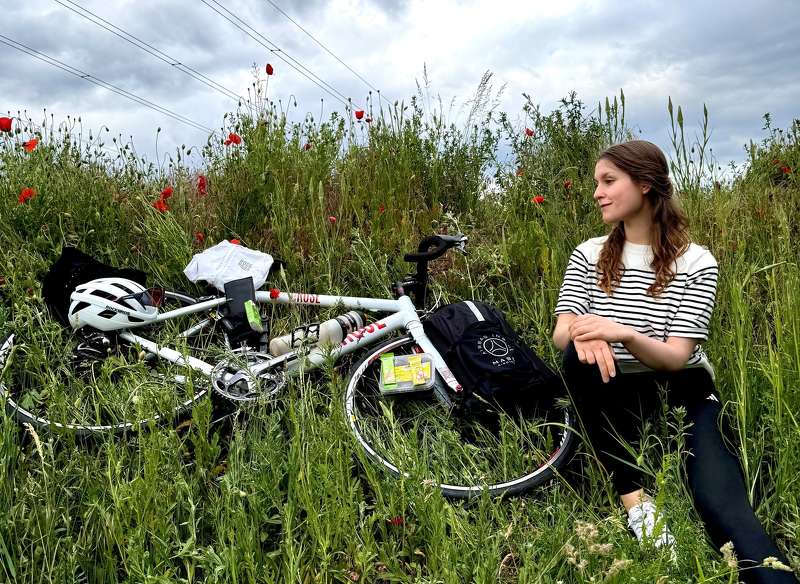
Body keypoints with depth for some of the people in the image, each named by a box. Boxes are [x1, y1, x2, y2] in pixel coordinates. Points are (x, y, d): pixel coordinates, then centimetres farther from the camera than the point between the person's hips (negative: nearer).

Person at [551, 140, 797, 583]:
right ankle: (635, 500, -28)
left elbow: (676, 357, -17)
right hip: (615, 398, 3)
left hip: (682, 395, -2)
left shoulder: (696, 262, -7)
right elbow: (560, 334, -11)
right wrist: (584, 334, -36)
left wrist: (623, 334, -38)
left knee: (720, 505, -31)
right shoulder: (589, 255, 2)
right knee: (578, 353, -32)